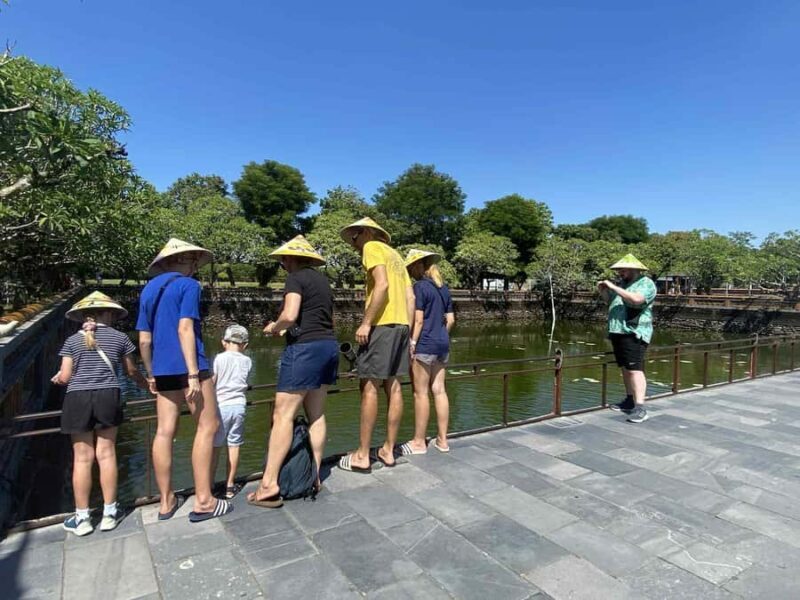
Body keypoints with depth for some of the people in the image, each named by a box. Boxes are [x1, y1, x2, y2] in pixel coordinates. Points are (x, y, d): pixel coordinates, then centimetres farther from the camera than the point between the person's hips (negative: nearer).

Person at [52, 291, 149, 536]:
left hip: (78, 398, 0)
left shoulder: (72, 340, 7)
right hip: (107, 396, 0)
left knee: (82, 458, 5)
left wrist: (57, 378, 27)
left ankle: (82, 518, 15)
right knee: (106, 454, 6)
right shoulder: (119, 337, 6)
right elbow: (131, 371, 14)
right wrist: (144, 383, 34)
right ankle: (109, 513, 15)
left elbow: (65, 377, 3)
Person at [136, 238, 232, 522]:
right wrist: (194, 374, -17)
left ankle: (166, 502, 16)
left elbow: (144, 340, 13)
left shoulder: (148, 290, 15)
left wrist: (151, 374, 21)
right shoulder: (188, 285, -5)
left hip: (162, 370, 7)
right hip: (187, 367, -7)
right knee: (207, 427, -1)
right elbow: (185, 329, -15)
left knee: (165, 431, 8)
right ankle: (203, 501, 1)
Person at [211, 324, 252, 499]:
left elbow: (211, 383, -7)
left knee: (214, 446, 7)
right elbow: (245, 383, 8)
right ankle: (230, 486, 15)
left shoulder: (220, 358, -6)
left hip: (221, 406, -2)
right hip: (239, 406, 3)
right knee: (234, 446, 8)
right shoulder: (247, 361, 3)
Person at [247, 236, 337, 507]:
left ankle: (269, 485, -4)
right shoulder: (322, 279, 18)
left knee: (283, 415, -6)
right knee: (316, 414, 11)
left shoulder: (296, 278, -6)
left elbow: (290, 315, -20)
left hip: (305, 347, -9)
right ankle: (314, 475, 17)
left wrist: (274, 327, 0)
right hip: (329, 345, 9)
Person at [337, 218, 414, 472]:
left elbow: (382, 285, -17)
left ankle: (362, 456, 1)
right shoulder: (394, 254, 24)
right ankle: (388, 450, 16)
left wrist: (365, 323, -17)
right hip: (401, 324, 9)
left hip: (382, 324, -9)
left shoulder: (372, 247, 0)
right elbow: (410, 296, 17)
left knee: (369, 386, -5)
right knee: (393, 385, 9)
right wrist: (406, 329, 16)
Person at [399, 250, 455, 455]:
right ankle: (442, 439, 16)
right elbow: (451, 319, 13)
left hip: (425, 344, -8)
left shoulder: (420, 287, -10)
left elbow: (418, 320, -16)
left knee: (420, 392, -1)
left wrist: (412, 344, -12)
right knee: (439, 390, 10)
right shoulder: (443, 288, 12)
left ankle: (419, 442, 7)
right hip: (443, 344, 8)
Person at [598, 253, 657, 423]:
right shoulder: (623, 283, 19)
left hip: (634, 333, -9)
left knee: (635, 369, -14)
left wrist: (613, 287, -21)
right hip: (618, 332, 9)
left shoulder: (646, 283, -7)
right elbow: (610, 301, 29)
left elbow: (636, 299, -27)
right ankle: (630, 400, 23)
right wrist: (603, 291, 9)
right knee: (625, 368, 14)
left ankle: (640, 408, -17)